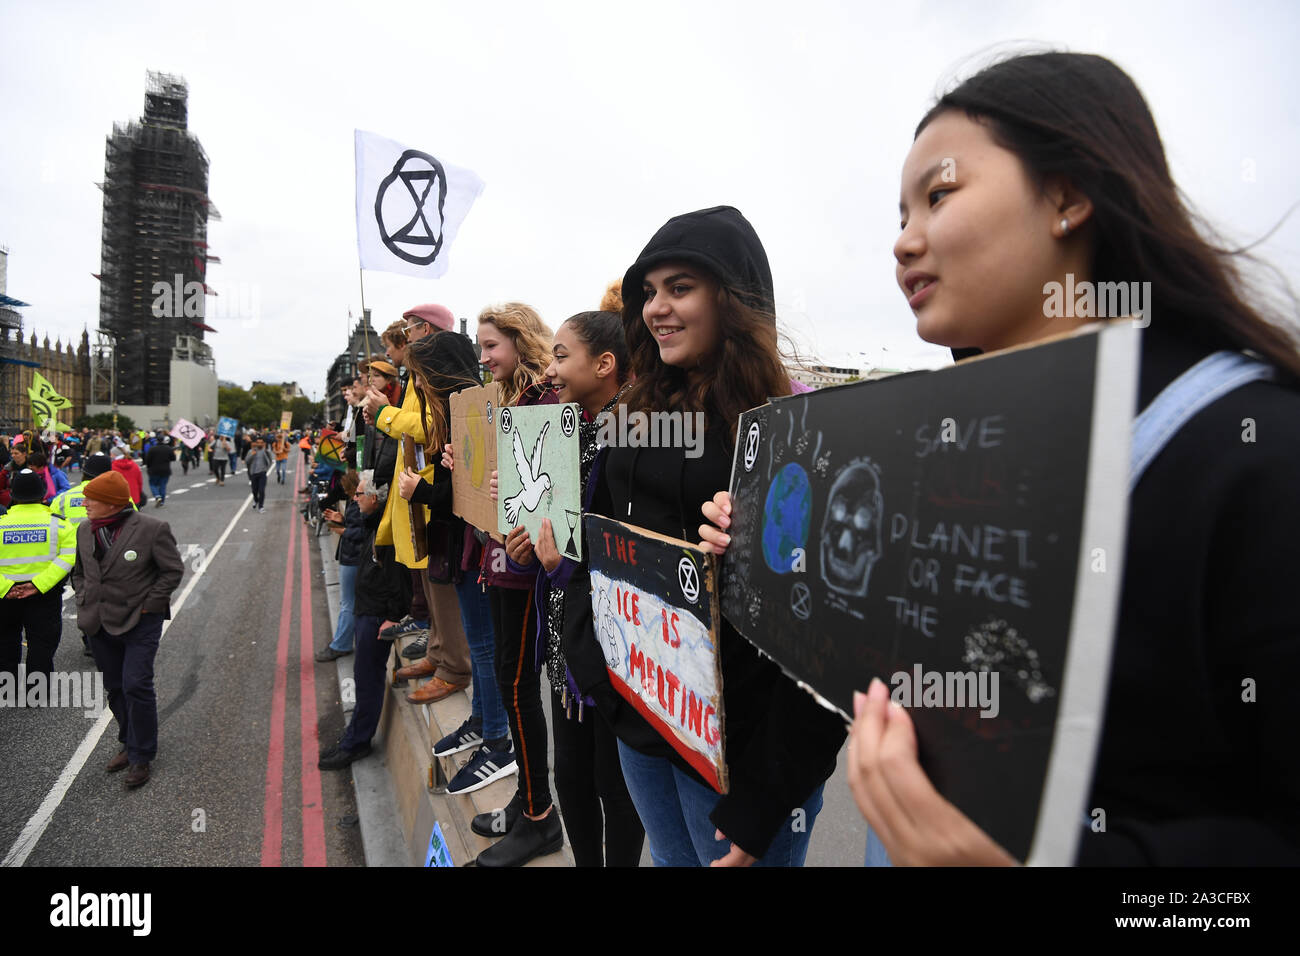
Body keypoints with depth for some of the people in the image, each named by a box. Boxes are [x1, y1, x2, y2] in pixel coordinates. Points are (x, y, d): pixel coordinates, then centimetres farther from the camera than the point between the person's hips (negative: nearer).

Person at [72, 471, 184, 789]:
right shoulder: (85, 531, 5)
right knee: (115, 688, 15)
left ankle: (141, 757, 7)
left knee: (136, 686, -8)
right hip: (100, 623, 6)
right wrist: (85, 602, 6)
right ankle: (131, 745, 33)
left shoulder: (151, 529, -14)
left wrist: (148, 605, -11)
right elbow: (79, 571, 19)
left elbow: (173, 570, -8)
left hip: (140, 623, -6)